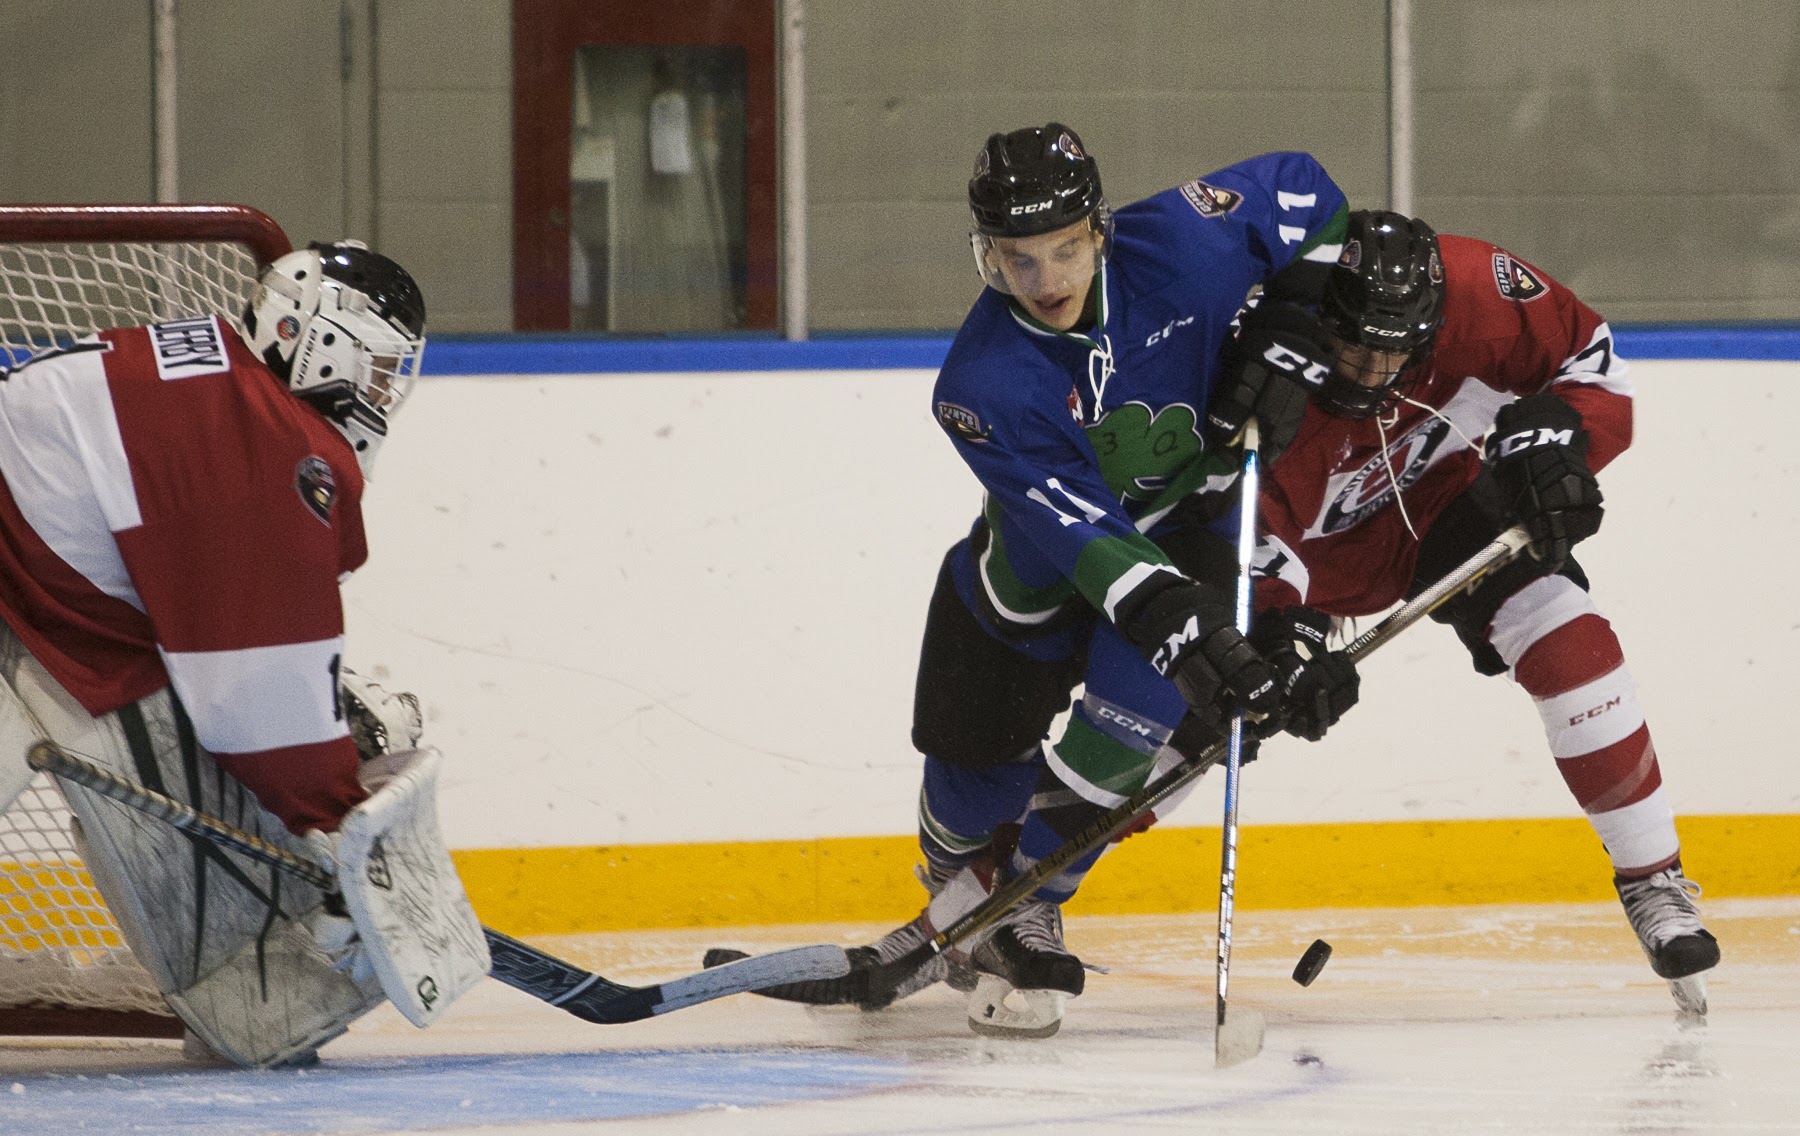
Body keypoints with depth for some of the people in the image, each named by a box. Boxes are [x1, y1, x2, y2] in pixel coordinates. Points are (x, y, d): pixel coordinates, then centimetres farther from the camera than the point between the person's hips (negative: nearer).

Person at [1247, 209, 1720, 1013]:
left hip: (1445, 496, 1)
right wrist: (1275, 631, -51)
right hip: (1316, 545, -1)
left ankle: (1652, 881, -9)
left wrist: (1556, 430, -32)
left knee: (1568, 639, -20)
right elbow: (1252, 536, -35)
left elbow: (1589, 356, -15)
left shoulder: (1475, 288, -32)